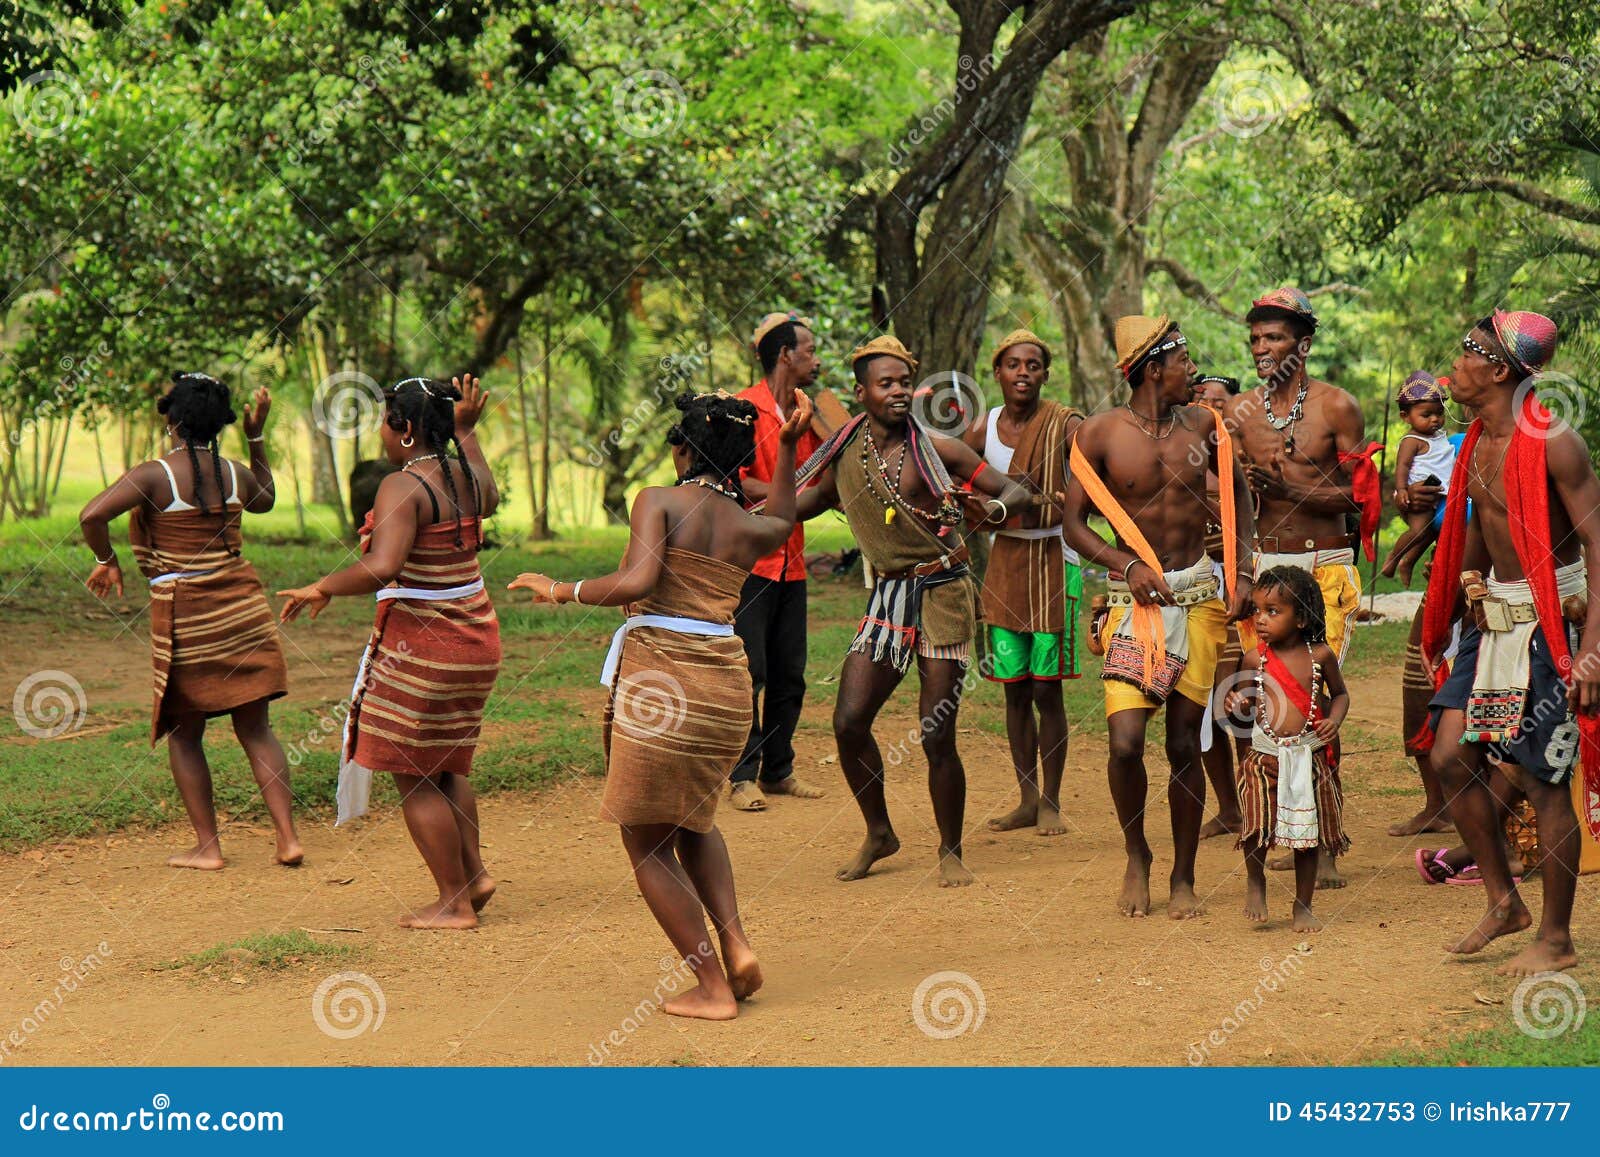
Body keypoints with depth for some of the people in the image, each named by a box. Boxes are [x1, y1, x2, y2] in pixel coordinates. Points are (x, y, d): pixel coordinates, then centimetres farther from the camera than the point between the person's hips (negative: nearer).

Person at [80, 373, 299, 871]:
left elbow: (92, 516, -22)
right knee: (255, 729, 9)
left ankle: (207, 846, 11)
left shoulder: (154, 476, -11)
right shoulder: (235, 474, 3)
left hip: (184, 617, -4)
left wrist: (106, 561, -4)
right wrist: (257, 437, 27)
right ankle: (287, 838, 2)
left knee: (185, 736, 10)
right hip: (242, 609, 4)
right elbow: (265, 499, 27)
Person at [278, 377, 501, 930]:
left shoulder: (403, 487, -18)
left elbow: (381, 568, -31)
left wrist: (322, 589, -16)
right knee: (446, 767, 23)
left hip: (419, 645, -8)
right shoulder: (468, 478, 5)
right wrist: (466, 429, 34)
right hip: (476, 636, 8)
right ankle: (473, 871, 18)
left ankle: (454, 902, 6)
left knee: (413, 778, 3)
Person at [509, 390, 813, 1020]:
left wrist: (561, 590, -6)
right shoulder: (749, 528, 10)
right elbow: (782, 522, 35)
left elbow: (636, 582, -19)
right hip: (727, 684, 6)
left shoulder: (659, 501, -5)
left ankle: (712, 987, 7)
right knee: (693, 819, 30)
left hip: (658, 679, -6)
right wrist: (788, 446, 31)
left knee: (647, 843, 9)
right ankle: (735, 943, 12)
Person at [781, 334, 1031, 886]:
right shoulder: (845, 456, 6)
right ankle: (878, 832, 19)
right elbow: (798, 505, 21)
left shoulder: (935, 449, -5)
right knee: (849, 722, -3)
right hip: (886, 597, 4)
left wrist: (994, 508, -24)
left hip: (943, 595, -4)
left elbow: (1017, 490, -2)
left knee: (937, 737, -6)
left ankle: (950, 851, 13)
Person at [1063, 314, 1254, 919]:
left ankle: (1184, 879, 16)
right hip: (1137, 598, -2)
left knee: (1184, 744, 2)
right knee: (1125, 742, -14)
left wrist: (1241, 571, 9)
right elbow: (1074, 524, -2)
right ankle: (1136, 856, 13)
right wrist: (1127, 564, -17)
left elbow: (1237, 492, 20)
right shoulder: (1100, 433, -5)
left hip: (1200, 596, 2)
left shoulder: (1203, 425, 4)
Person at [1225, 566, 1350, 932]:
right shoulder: (1256, 658, -1)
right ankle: (1255, 882, 17)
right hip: (1265, 755, -1)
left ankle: (1303, 907, 20)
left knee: (1307, 835, 6)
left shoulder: (1319, 655, -1)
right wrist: (1238, 702, -11)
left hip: (1310, 757, 1)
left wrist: (1334, 720, -5)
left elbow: (1340, 693, 14)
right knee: (1258, 825, -13)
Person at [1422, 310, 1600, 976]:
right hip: (1495, 620, 8)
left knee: (1544, 780, -2)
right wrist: (1458, 609, 25)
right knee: (1451, 757, 4)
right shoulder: (1478, 444, 9)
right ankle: (1503, 902, 19)